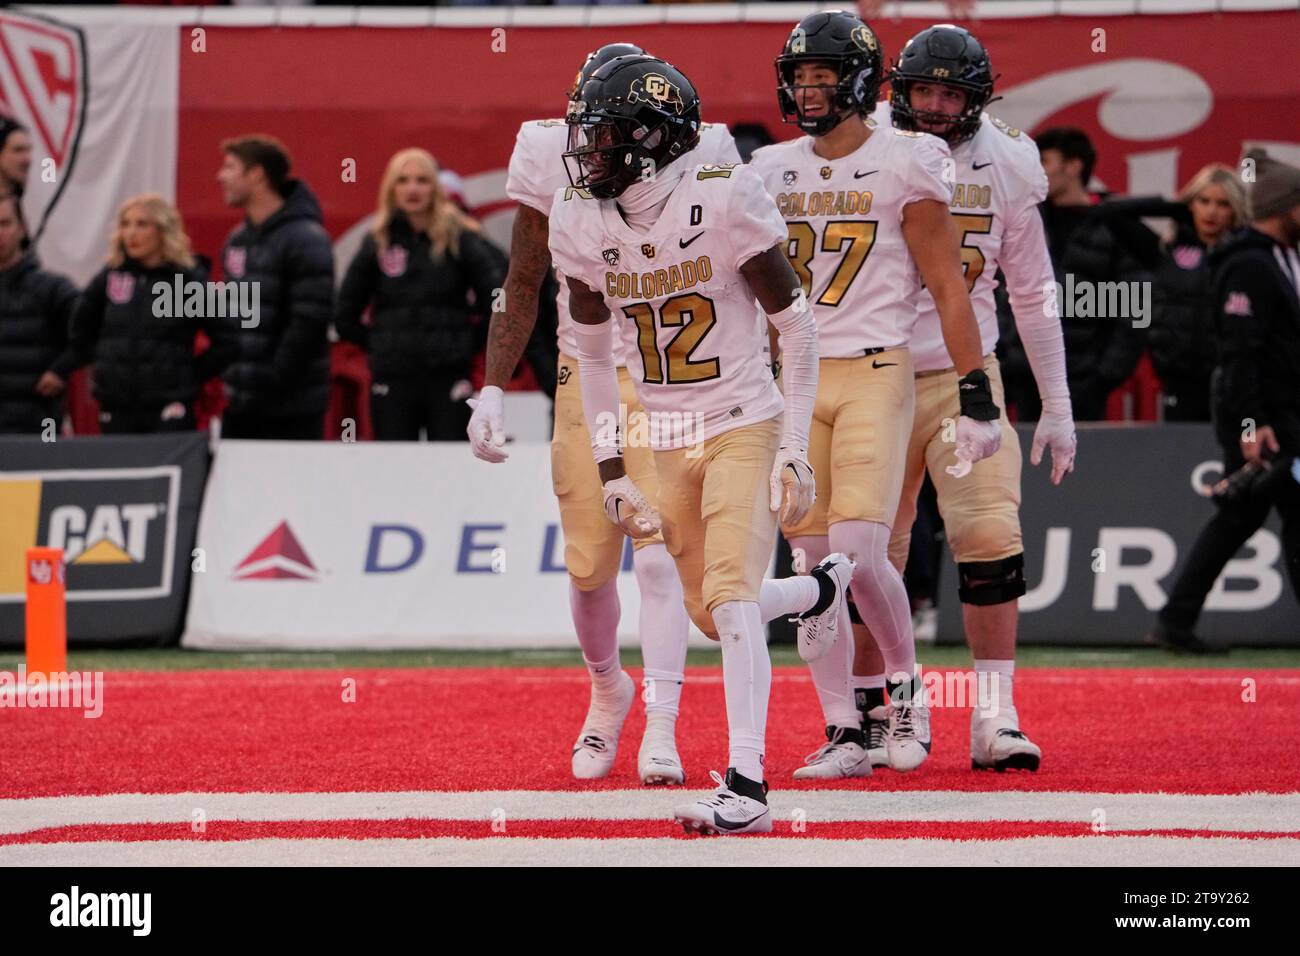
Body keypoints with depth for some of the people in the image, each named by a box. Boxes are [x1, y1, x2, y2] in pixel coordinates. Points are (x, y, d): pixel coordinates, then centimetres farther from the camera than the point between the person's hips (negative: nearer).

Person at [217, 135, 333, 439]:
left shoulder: (305, 240, -12)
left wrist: (272, 385, -18)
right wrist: (230, 377, 10)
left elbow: (309, 323, -18)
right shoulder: (238, 240, 14)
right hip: (241, 406, 8)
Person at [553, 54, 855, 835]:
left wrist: (795, 449, -12)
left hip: (744, 427, -6)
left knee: (729, 597, -18)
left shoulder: (723, 201, -18)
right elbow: (595, 355, 11)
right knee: (710, 614, 11)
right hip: (664, 442, 6)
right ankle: (823, 588, 42)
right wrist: (613, 471, 9)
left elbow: (797, 329, -10)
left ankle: (746, 789, -20)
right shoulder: (583, 226, -2)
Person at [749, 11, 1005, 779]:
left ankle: (906, 683, 8)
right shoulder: (774, 172, 11)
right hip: (794, 380, 5)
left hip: (874, 375, -5)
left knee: (858, 551, -17)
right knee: (815, 568, 3)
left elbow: (949, 287, -3)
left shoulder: (905, 165, -4)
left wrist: (976, 397, -8)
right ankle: (844, 735, 9)